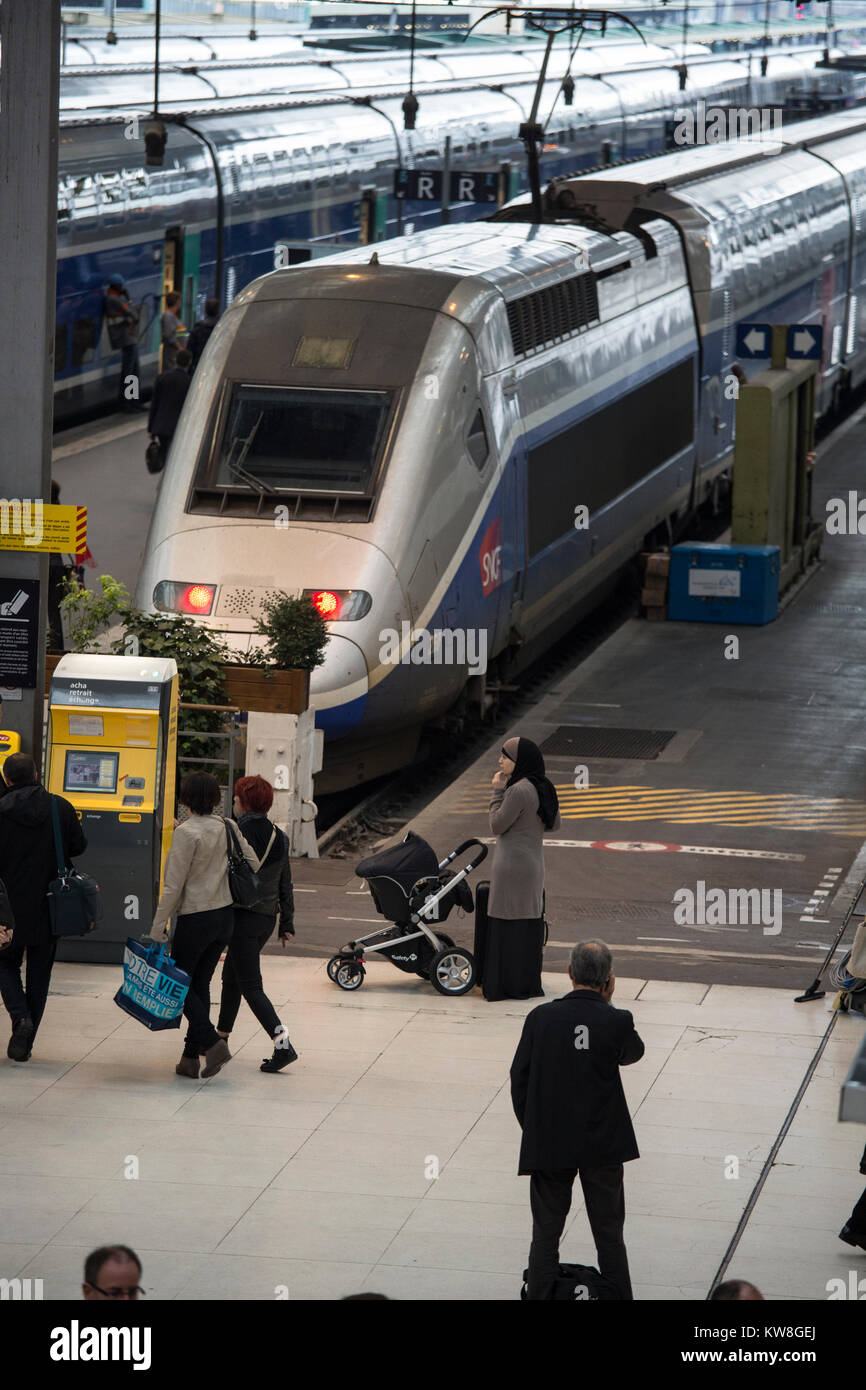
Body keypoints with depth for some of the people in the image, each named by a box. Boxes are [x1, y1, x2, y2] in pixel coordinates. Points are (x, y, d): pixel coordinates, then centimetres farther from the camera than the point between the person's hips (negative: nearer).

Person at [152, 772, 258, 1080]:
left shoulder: (187, 832, -17)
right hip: (225, 915, 7)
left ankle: (211, 1042, -9)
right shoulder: (227, 827, 2)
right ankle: (190, 1057, 16)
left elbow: (173, 886, -17)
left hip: (195, 919, -7)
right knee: (201, 984, 14)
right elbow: (253, 863, 8)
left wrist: (158, 928, -12)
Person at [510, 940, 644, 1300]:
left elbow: (519, 1078, -3)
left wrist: (532, 1129, 10)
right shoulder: (616, 1022, -14)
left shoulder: (541, 1018, -9)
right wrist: (607, 1003, 6)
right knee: (609, 1233, 11)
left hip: (548, 1144, 1)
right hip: (603, 1145, -1)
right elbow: (633, 1053, 9)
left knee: (546, 1233, 10)